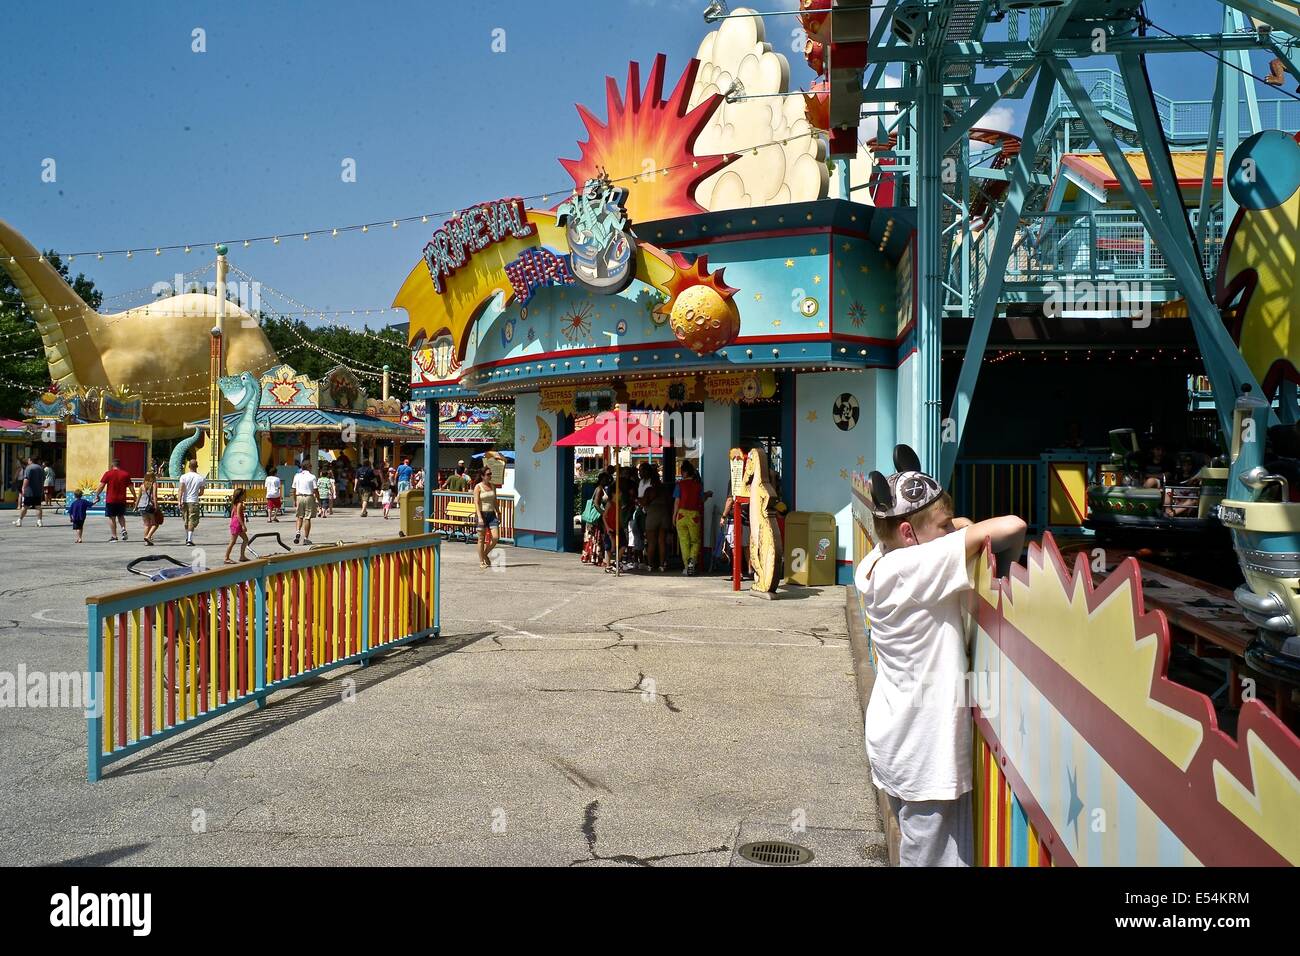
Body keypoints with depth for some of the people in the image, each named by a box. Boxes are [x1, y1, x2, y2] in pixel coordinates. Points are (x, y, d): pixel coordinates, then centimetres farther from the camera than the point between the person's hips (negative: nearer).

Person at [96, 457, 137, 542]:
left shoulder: (108, 474, -4)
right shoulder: (125, 474, 2)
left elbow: (101, 485, -7)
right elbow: (131, 487, 5)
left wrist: (97, 494, 5)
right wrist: (135, 497, 15)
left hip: (110, 500, -3)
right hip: (122, 500, 3)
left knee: (112, 518, 5)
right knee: (121, 516, 21)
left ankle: (114, 536, 4)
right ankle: (123, 529, -3)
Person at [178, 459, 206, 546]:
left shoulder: (183, 477, -1)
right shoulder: (201, 478, -1)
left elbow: (180, 490, -10)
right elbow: (201, 493, 4)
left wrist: (180, 501, -12)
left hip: (185, 501, 2)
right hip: (194, 501, -2)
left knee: (186, 521, 17)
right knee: (192, 521, -2)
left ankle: (187, 538, 30)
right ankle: (190, 539, -13)